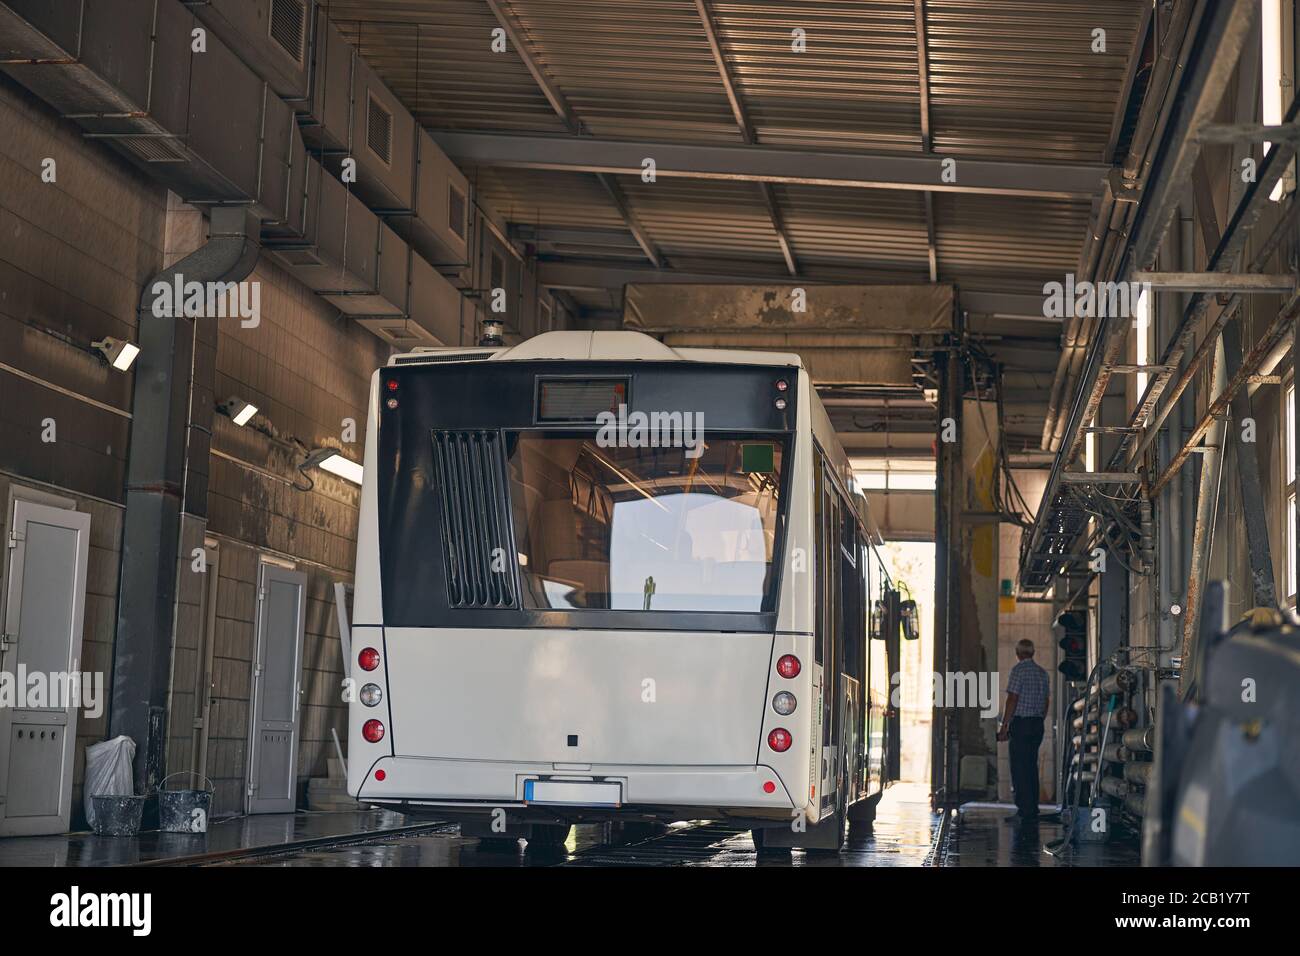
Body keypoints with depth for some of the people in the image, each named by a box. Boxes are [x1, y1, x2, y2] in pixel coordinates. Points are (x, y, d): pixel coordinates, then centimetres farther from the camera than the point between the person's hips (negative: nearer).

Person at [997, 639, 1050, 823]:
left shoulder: (1019, 670, -10)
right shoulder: (1043, 673, 13)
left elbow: (1012, 700, -14)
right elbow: (1045, 702, 17)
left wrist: (1004, 726, -12)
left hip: (1020, 723, -7)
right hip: (1038, 723, 7)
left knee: (1019, 768, -6)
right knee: (1031, 767, 12)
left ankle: (1024, 812, -9)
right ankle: (1033, 810, 13)